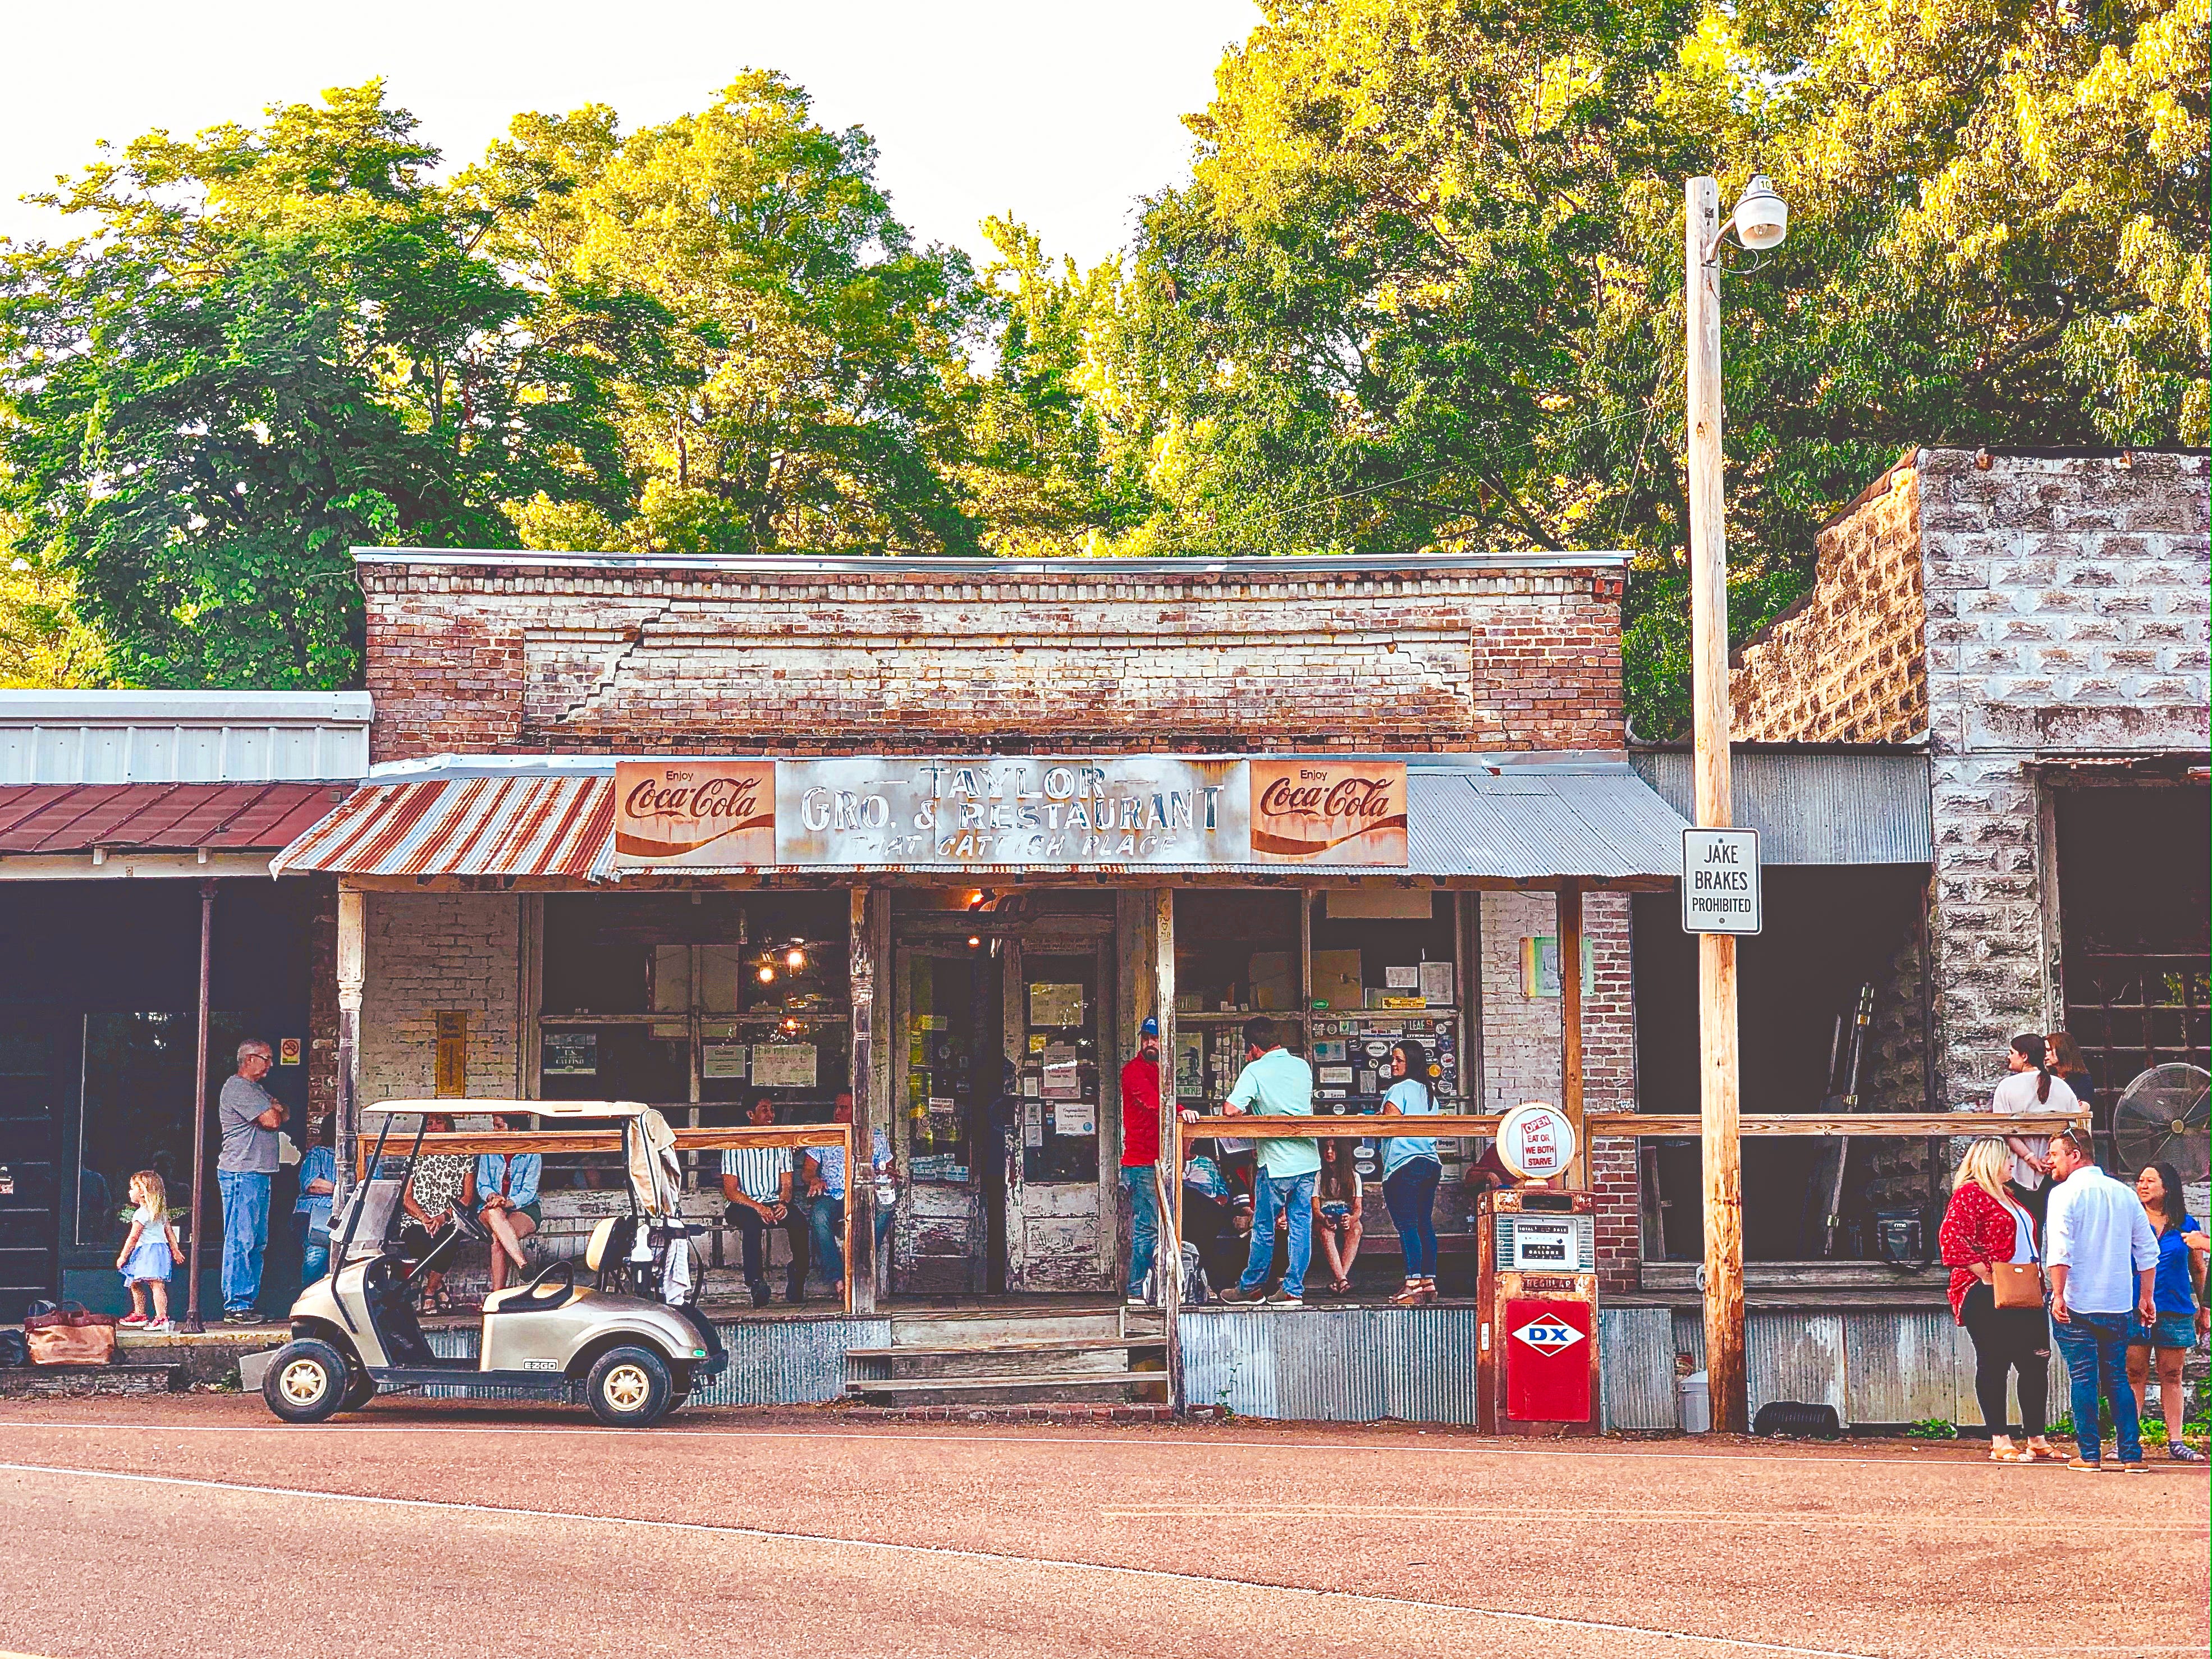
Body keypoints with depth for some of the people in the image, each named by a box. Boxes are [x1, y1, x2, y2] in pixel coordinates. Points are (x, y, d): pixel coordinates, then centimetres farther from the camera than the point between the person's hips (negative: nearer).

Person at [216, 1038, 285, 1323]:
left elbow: (283, 1114, 18)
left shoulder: (257, 1090, 22)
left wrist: (275, 1109, -2)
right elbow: (272, 1121, -17)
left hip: (259, 1174, 10)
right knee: (240, 1241, -10)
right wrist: (274, 1111, 5)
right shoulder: (237, 1088, -11)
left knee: (257, 1242, 11)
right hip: (241, 1173, -10)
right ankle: (235, 1307, -10)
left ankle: (249, 1302, 15)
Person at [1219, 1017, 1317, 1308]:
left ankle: (1250, 1288, 18)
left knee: (1264, 1228, 6)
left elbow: (1231, 1109, -20)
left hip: (1277, 1162, -5)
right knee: (1301, 1224, 7)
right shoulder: (1302, 1066, 7)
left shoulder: (1255, 1071, -11)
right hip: (1308, 1157, 5)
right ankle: (1293, 1290, 8)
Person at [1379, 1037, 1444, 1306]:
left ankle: (1413, 1285, -17)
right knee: (1425, 1224, 11)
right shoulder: (1429, 1094, 17)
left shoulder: (1398, 1090, -7)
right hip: (1431, 1163, 8)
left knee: (1407, 1226, -10)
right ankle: (1429, 1283, 11)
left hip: (1404, 1165, -8)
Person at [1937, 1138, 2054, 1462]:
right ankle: (2000, 1442, -1)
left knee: (2036, 1362, 7)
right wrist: (1985, 1274, -21)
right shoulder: (1970, 1193, -7)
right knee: (1994, 1363, -4)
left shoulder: (2007, 1198, 23)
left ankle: (2036, 1440, 14)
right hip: (1986, 1297, -9)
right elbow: (1951, 1237, -20)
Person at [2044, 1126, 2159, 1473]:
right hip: (2118, 1304, 5)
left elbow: (2060, 1251, -18)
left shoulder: (2066, 1193, -8)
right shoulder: (2125, 1194, 9)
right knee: (2118, 1379, 10)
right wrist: (2146, 1298, 16)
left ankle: (2089, 1454, 2)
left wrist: (2058, 1294, -16)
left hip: (2077, 1303, -5)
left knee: (2083, 1379, 1)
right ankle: (2132, 1454, 6)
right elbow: (2148, 1250, 11)